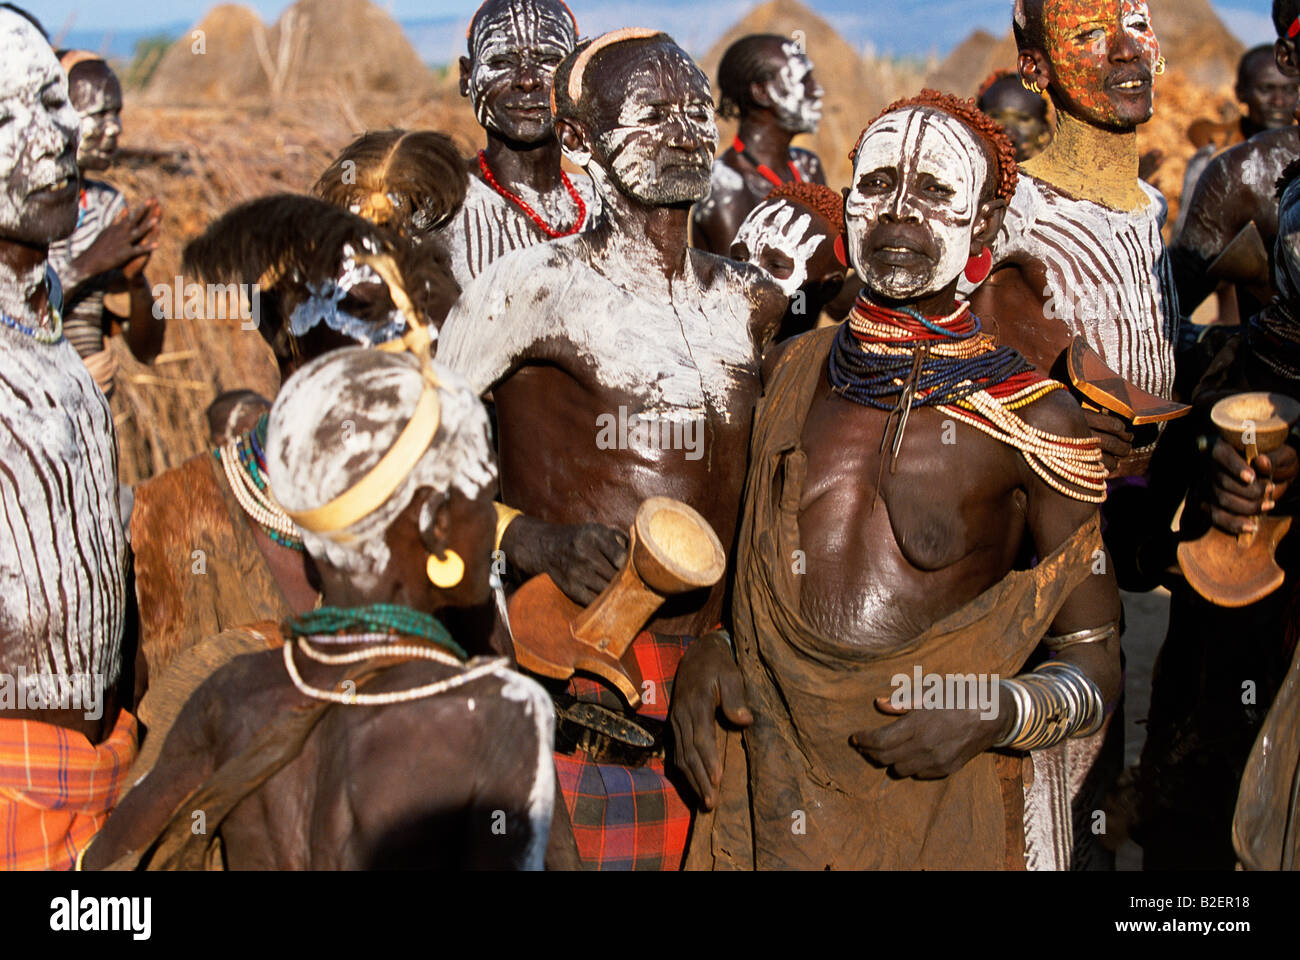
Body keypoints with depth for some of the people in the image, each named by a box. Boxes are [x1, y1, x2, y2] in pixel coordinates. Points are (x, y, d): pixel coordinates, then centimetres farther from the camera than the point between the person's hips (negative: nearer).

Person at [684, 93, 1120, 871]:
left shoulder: (1035, 420, -6)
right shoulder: (787, 374, 5)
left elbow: (1094, 665, -1)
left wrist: (994, 715, -18)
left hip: (939, 809, -3)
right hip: (766, 798, 3)